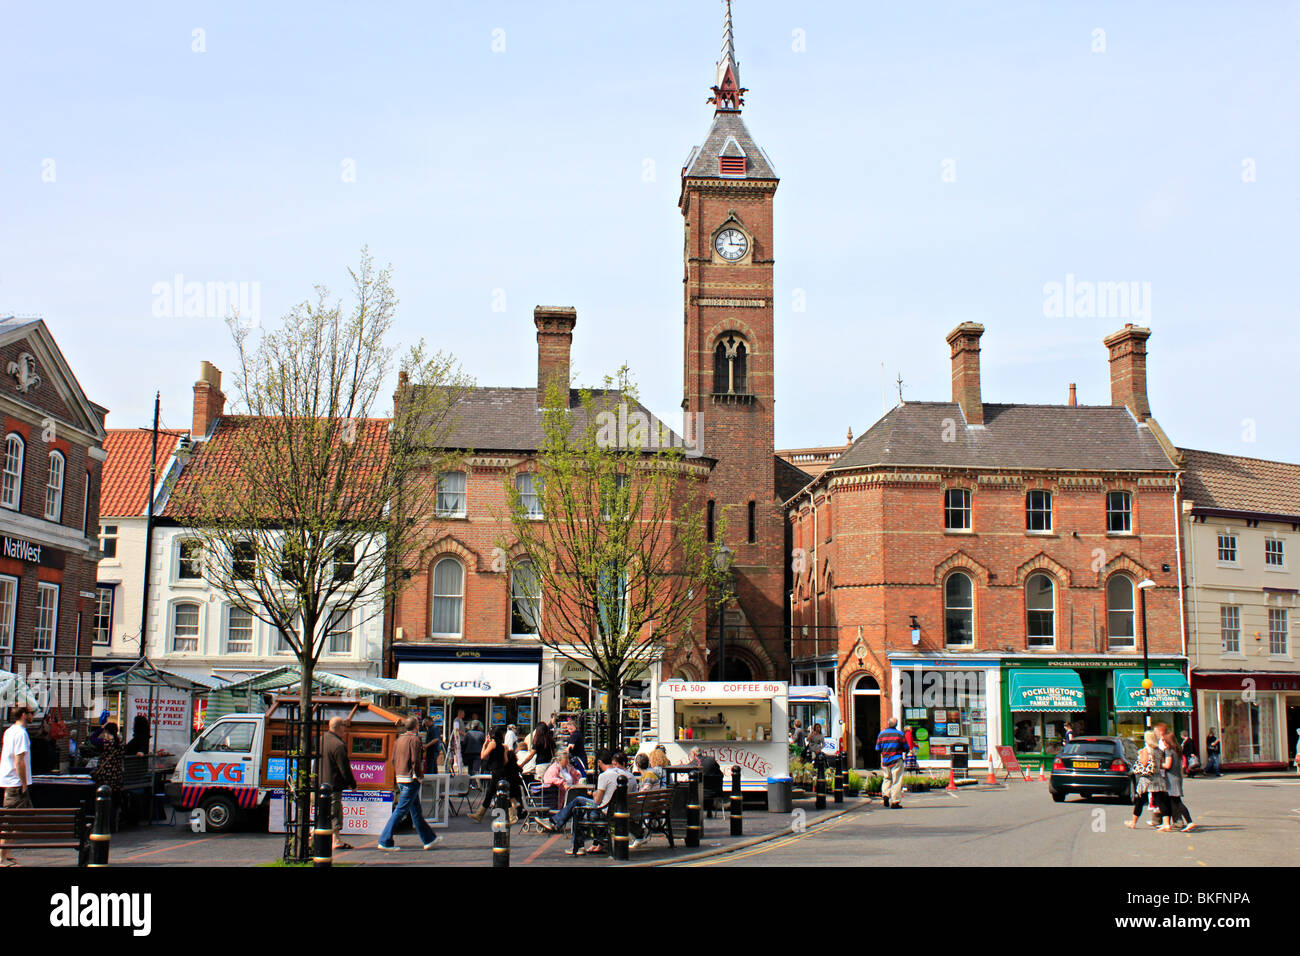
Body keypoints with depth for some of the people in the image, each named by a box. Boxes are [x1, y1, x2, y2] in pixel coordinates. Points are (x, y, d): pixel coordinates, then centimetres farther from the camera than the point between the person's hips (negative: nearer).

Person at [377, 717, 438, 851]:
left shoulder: (399, 739, 10)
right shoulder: (414, 739, -12)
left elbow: (394, 759, 12)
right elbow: (415, 761, -17)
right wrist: (420, 775, -6)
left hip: (400, 778, 9)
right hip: (411, 779, -9)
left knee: (416, 811, 13)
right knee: (401, 810, -5)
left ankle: (429, 839, 22)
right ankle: (385, 841, -5)